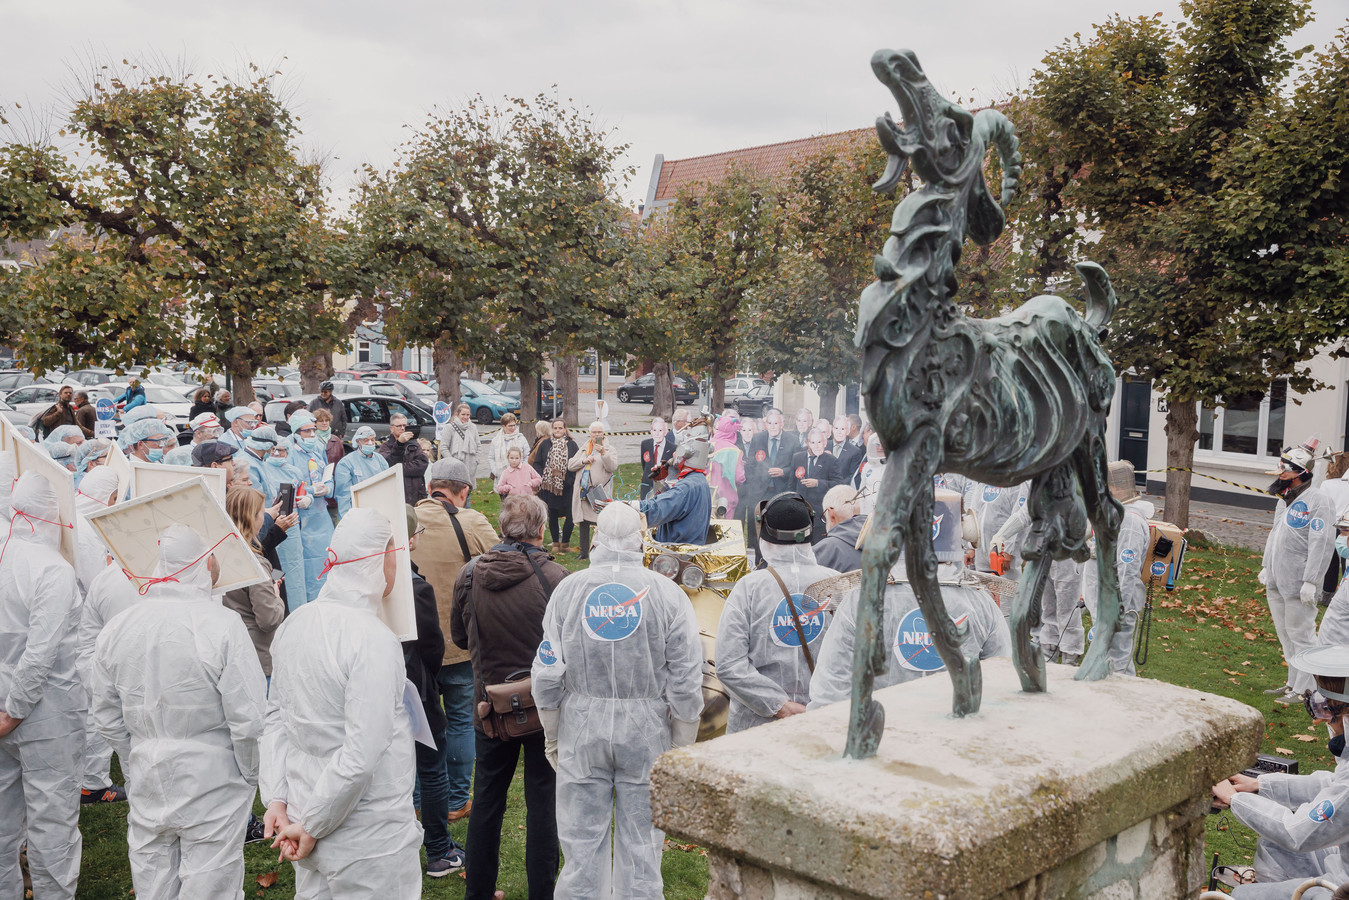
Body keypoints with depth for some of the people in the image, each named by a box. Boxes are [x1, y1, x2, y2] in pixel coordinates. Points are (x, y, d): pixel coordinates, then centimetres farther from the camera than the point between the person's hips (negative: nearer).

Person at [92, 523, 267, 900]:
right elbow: (248, 719, -19)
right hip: (212, 786, -5)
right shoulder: (222, 625, -18)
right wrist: (249, 776, -3)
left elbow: (107, 720, 8)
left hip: (147, 785, 5)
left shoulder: (115, 629, 0)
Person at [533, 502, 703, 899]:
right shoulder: (667, 593, -6)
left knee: (582, 842, 11)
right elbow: (686, 682, -6)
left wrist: (551, 733, 12)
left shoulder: (568, 589, -2)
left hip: (581, 730, 1)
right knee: (641, 843, 9)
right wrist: (683, 747, 4)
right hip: (647, 732, -1)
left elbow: (547, 673, 0)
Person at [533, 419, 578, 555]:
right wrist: (541, 479, -5)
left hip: (566, 487, -1)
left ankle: (565, 543, 9)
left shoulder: (571, 445, 4)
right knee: (552, 515, 8)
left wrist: (573, 481, -6)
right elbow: (537, 464, 8)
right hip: (549, 486, 1)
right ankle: (555, 543, 19)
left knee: (569, 515, -5)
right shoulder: (545, 444, 7)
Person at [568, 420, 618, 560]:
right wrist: (584, 461, -5)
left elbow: (612, 467, -13)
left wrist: (603, 453, -25)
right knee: (583, 523, 9)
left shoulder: (609, 449, 4)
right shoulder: (584, 449, 19)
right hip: (583, 491, 5)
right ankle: (584, 551, 17)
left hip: (599, 492, -5)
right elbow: (570, 465, 12)